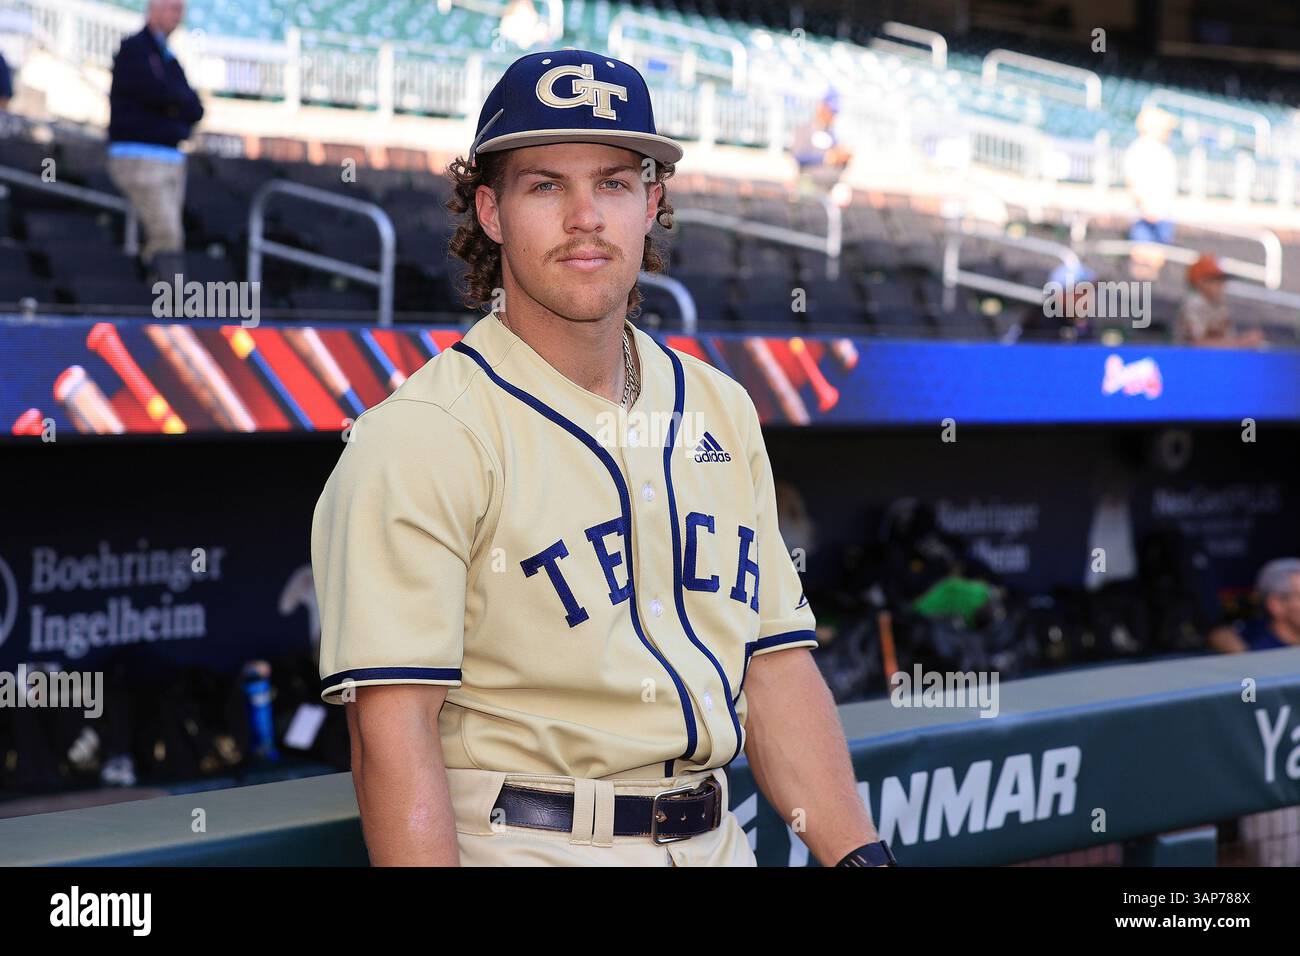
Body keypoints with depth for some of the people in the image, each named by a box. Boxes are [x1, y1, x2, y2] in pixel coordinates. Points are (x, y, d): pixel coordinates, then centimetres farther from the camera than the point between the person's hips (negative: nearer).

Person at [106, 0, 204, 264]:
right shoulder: (133, 49, -4)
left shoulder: (169, 59, 19)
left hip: (171, 161, 8)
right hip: (139, 159, -8)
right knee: (168, 236, -18)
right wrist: (182, 98, 0)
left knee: (162, 238, 3)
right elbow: (158, 91, -20)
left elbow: (196, 111, 11)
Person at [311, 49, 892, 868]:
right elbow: (392, 732, -17)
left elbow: (776, 670, 8)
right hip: (520, 847, -6)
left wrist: (860, 853, -2)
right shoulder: (420, 436, -10)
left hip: (714, 841, 6)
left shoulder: (720, 411, 11)